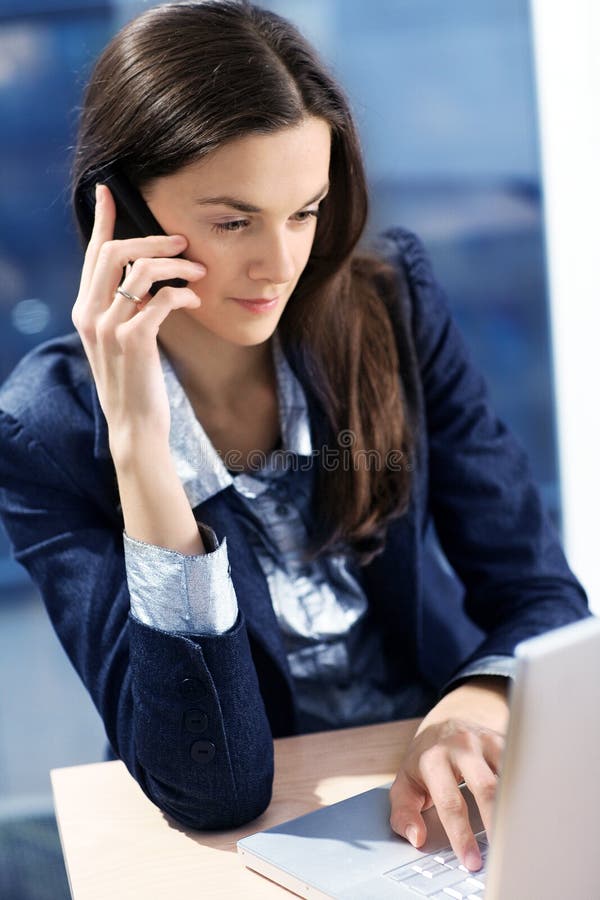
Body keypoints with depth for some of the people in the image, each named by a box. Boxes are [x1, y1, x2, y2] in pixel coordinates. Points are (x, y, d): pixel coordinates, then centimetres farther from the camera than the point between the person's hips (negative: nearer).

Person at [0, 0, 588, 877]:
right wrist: (139, 443, -29)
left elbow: (540, 593, -4)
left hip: (430, 795, 2)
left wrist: (478, 705, -26)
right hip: (241, 836, -2)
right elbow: (213, 785, -20)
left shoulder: (388, 303, -6)